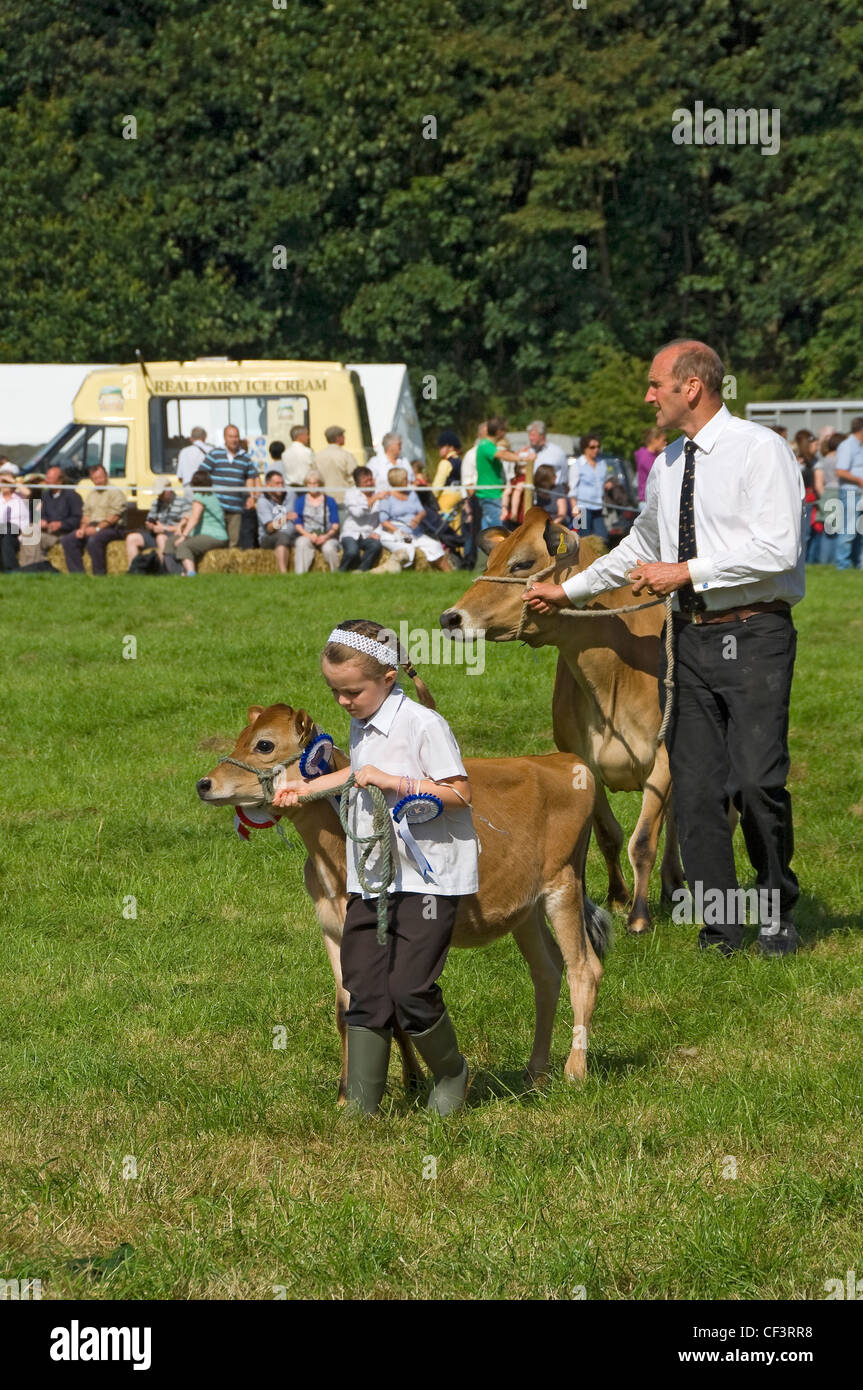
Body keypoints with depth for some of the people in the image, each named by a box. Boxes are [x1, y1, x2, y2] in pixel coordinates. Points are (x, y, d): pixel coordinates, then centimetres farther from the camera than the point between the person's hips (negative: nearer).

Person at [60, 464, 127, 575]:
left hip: (111, 528, -8)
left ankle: (100, 575, -30)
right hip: (92, 527, 8)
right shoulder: (91, 494, 23)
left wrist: (97, 528, -19)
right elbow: (86, 514, 20)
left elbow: (114, 516, -13)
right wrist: (82, 529, -1)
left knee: (93, 541, -38)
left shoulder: (115, 492, -3)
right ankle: (77, 574, -13)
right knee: (67, 540, -11)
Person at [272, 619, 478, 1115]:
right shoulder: (362, 727, 11)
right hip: (371, 878, 8)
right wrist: (308, 787, 24)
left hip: (428, 876, -8)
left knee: (409, 989, -11)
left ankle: (451, 1074, 15)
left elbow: (459, 793, -18)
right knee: (365, 990, 2)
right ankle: (362, 1105, 5)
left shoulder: (423, 724, -15)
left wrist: (391, 781, -22)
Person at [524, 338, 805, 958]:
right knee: (696, 787, 2)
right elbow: (642, 546, 32)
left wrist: (686, 571, -16)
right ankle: (720, 929, 8)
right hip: (688, 639, 7)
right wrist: (568, 590, 32)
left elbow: (778, 550, -18)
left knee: (758, 782, -13)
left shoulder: (761, 450, -8)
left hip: (752, 635, -7)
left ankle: (778, 918, 5)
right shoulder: (667, 466, 16)